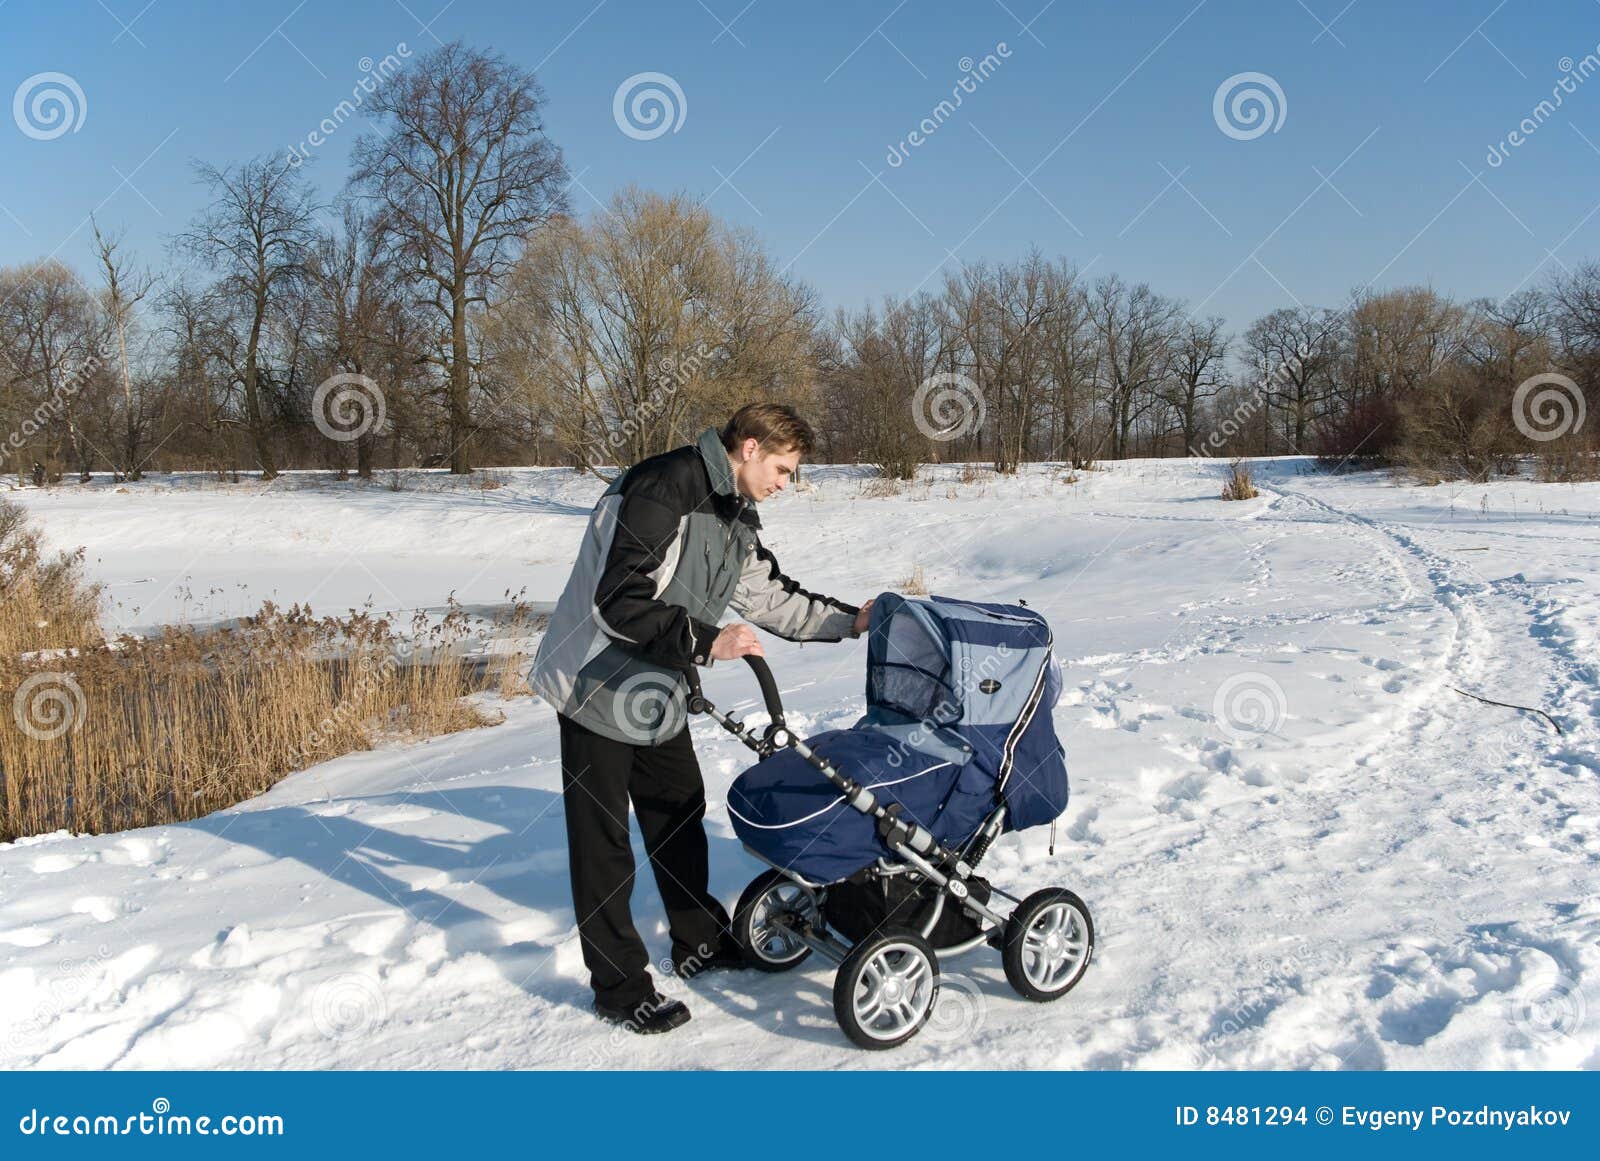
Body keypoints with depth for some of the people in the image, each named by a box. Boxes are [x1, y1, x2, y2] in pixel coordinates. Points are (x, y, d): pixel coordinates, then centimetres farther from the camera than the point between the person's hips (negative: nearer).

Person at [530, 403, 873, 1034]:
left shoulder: (735, 516, 6)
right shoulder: (662, 490, -25)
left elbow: (770, 596, 14)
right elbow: (618, 601, -30)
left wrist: (849, 620, 7)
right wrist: (704, 640, -35)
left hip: (656, 689, 9)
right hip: (598, 684, -9)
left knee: (680, 812, 18)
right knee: (603, 839, 0)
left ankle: (700, 942, 35)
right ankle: (619, 986, 12)